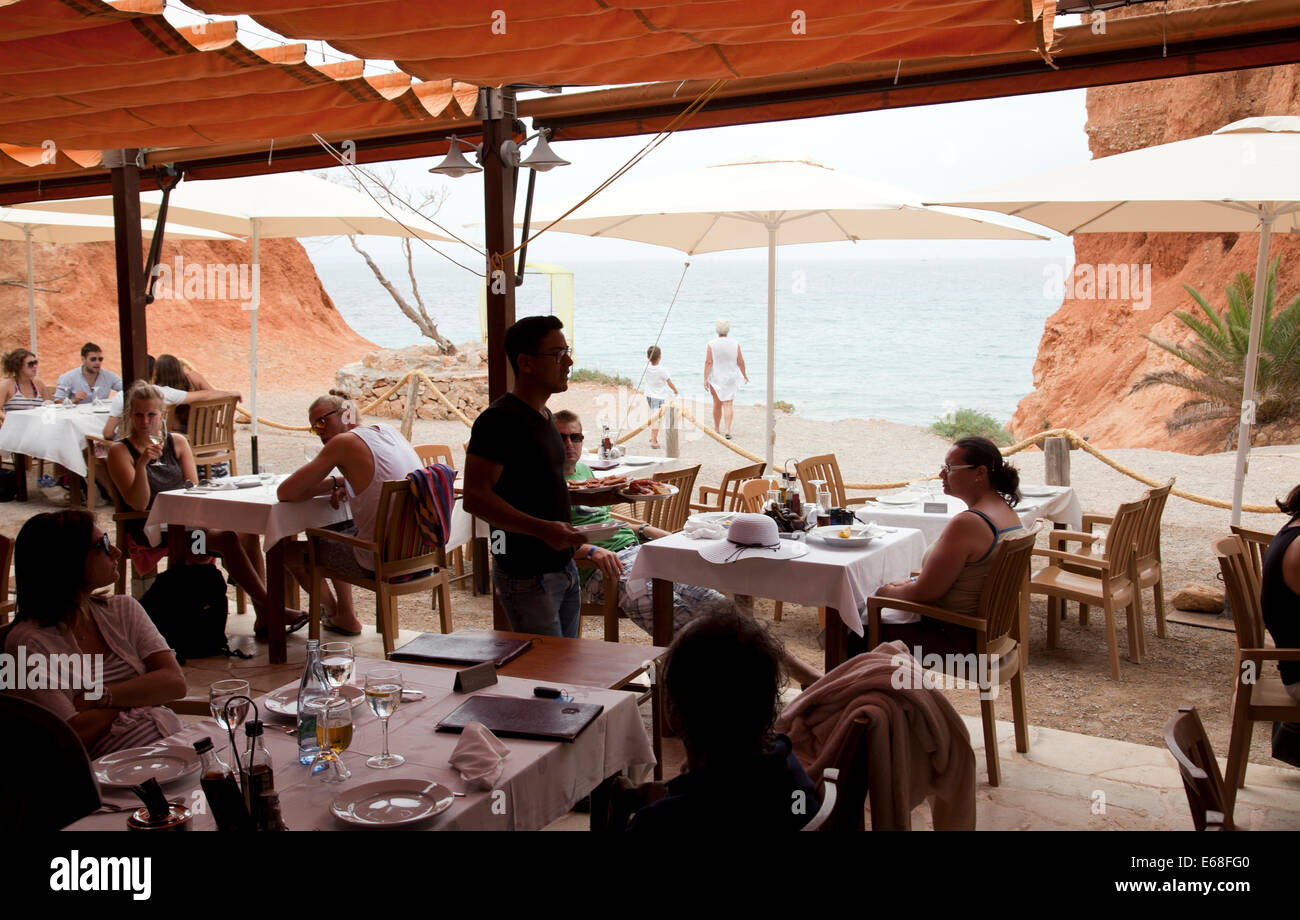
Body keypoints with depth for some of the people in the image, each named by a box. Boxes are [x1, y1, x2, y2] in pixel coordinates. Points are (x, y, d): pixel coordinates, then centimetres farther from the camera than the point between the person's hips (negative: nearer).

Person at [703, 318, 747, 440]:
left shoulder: (711, 344, -11)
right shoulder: (735, 344, -6)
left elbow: (708, 362, -15)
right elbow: (741, 361, -3)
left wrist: (705, 379, -13)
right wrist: (744, 375, 12)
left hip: (715, 378, 0)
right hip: (731, 378, 0)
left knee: (717, 403, 17)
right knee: (728, 404, -1)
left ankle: (717, 428, 31)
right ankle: (728, 431, -16)